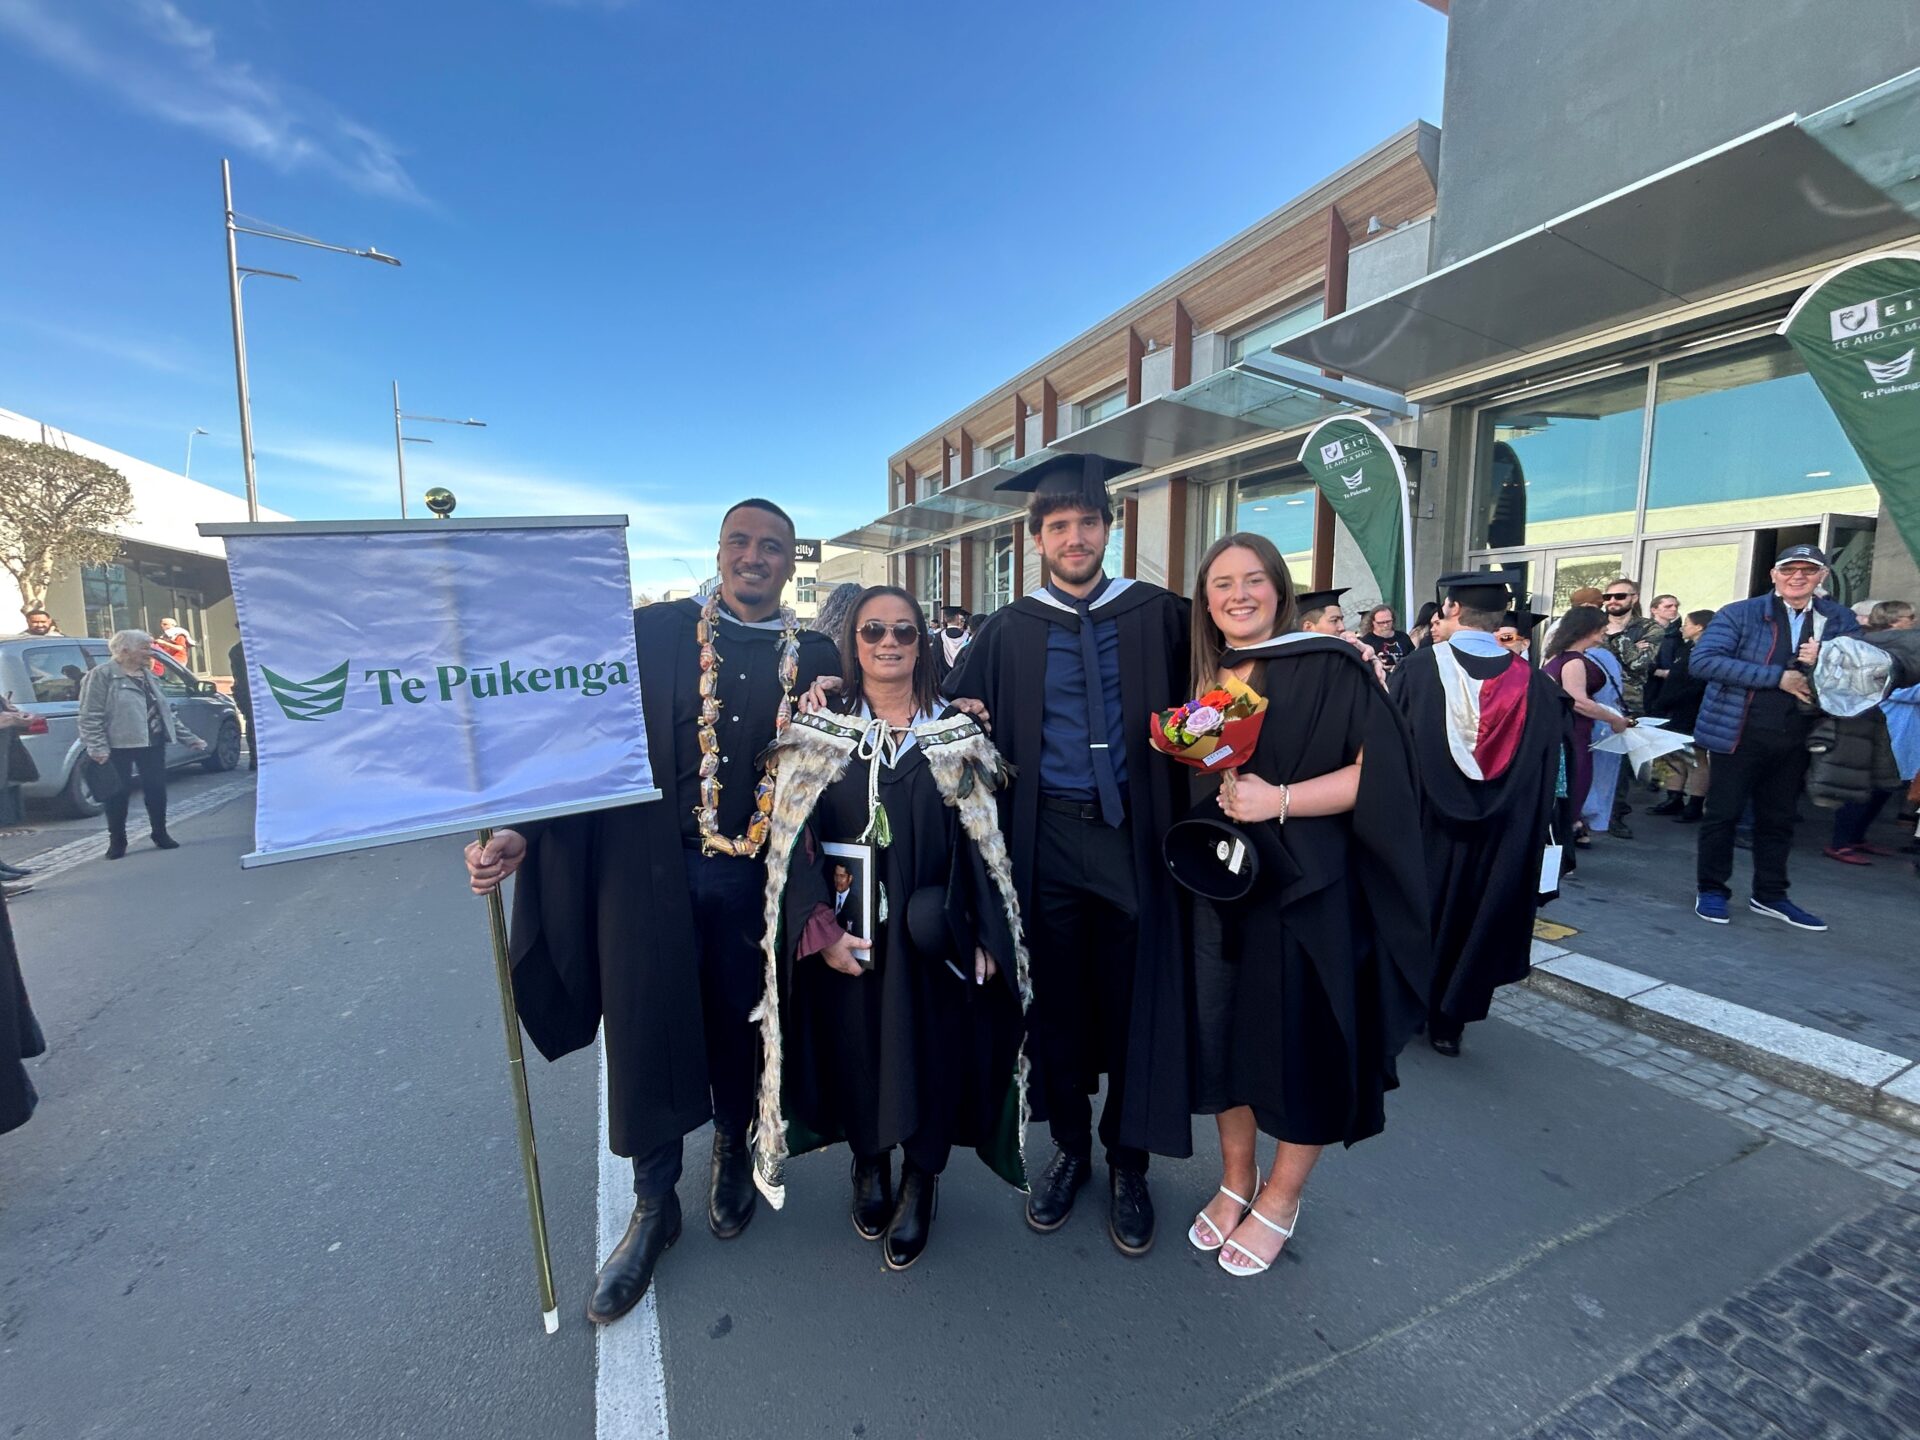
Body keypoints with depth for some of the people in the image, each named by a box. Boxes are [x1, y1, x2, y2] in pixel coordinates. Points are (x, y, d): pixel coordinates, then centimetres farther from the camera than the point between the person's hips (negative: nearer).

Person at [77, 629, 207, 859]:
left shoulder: (146, 674, 15)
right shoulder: (102, 675, -6)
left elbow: (163, 711, 20)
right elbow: (90, 716, -12)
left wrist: (188, 738, 17)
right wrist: (97, 747, -20)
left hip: (153, 742, 6)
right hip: (119, 745, -6)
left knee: (156, 788, 8)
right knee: (119, 793, 1)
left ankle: (160, 834, 20)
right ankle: (117, 841, 14)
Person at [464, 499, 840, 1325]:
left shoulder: (816, 660, 3)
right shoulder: (651, 634, -1)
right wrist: (522, 831, -13)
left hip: (756, 880, 1)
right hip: (650, 870, -1)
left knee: (742, 1033, 16)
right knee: (647, 1034, 8)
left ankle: (733, 1158, 46)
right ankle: (652, 1207, 33)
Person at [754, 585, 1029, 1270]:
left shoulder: (958, 734, 0)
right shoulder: (818, 734, 0)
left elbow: (983, 843, 0)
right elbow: (792, 841, -3)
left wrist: (983, 937, -5)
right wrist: (821, 930, -10)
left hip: (932, 938, 0)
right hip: (846, 936, 0)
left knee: (932, 1048, 8)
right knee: (856, 1047, 12)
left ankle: (919, 1182, 34)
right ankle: (869, 1162, 40)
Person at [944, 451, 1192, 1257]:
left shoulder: (1160, 616, 3)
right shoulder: (1007, 632, 4)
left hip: (1133, 837, 0)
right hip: (1046, 842, 1)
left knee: (1134, 1001, 11)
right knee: (1056, 999, 13)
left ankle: (1127, 1163, 34)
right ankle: (1069, 1147, 37)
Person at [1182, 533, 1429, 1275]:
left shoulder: (1329, 668, -9)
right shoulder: (1206, 681, 9)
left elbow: (1381, 771, -15)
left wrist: (1279, 800, -23)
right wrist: (1185, 756, -4)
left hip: (1307, 892, -5)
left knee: (1301, 1043, 8)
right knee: (1227, 1033, 13)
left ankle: (1280, 1201, 30)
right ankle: (1236, 1180, 34)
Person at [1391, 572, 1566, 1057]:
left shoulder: (1418, 671, -12)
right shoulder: (1533, 683, -5)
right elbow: (1546, 769, 0)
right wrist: (1528, 829, 11)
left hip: (1424, 824, -2)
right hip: (1500, 834, 2)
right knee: (1475, 915, 15)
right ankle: (1449, 1021, 24)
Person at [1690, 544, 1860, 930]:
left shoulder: (1840, 620, 7)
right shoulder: (1740, 614, -6)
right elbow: (1705, 659, -18)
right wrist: (1778, 677, -21)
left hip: (1795, 738, 4)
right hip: (1739, 732, -4)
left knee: (1779, 819, 14)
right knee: (1723, 814, 3)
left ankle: (1769, 896, 27)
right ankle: (1710, 891, 16)